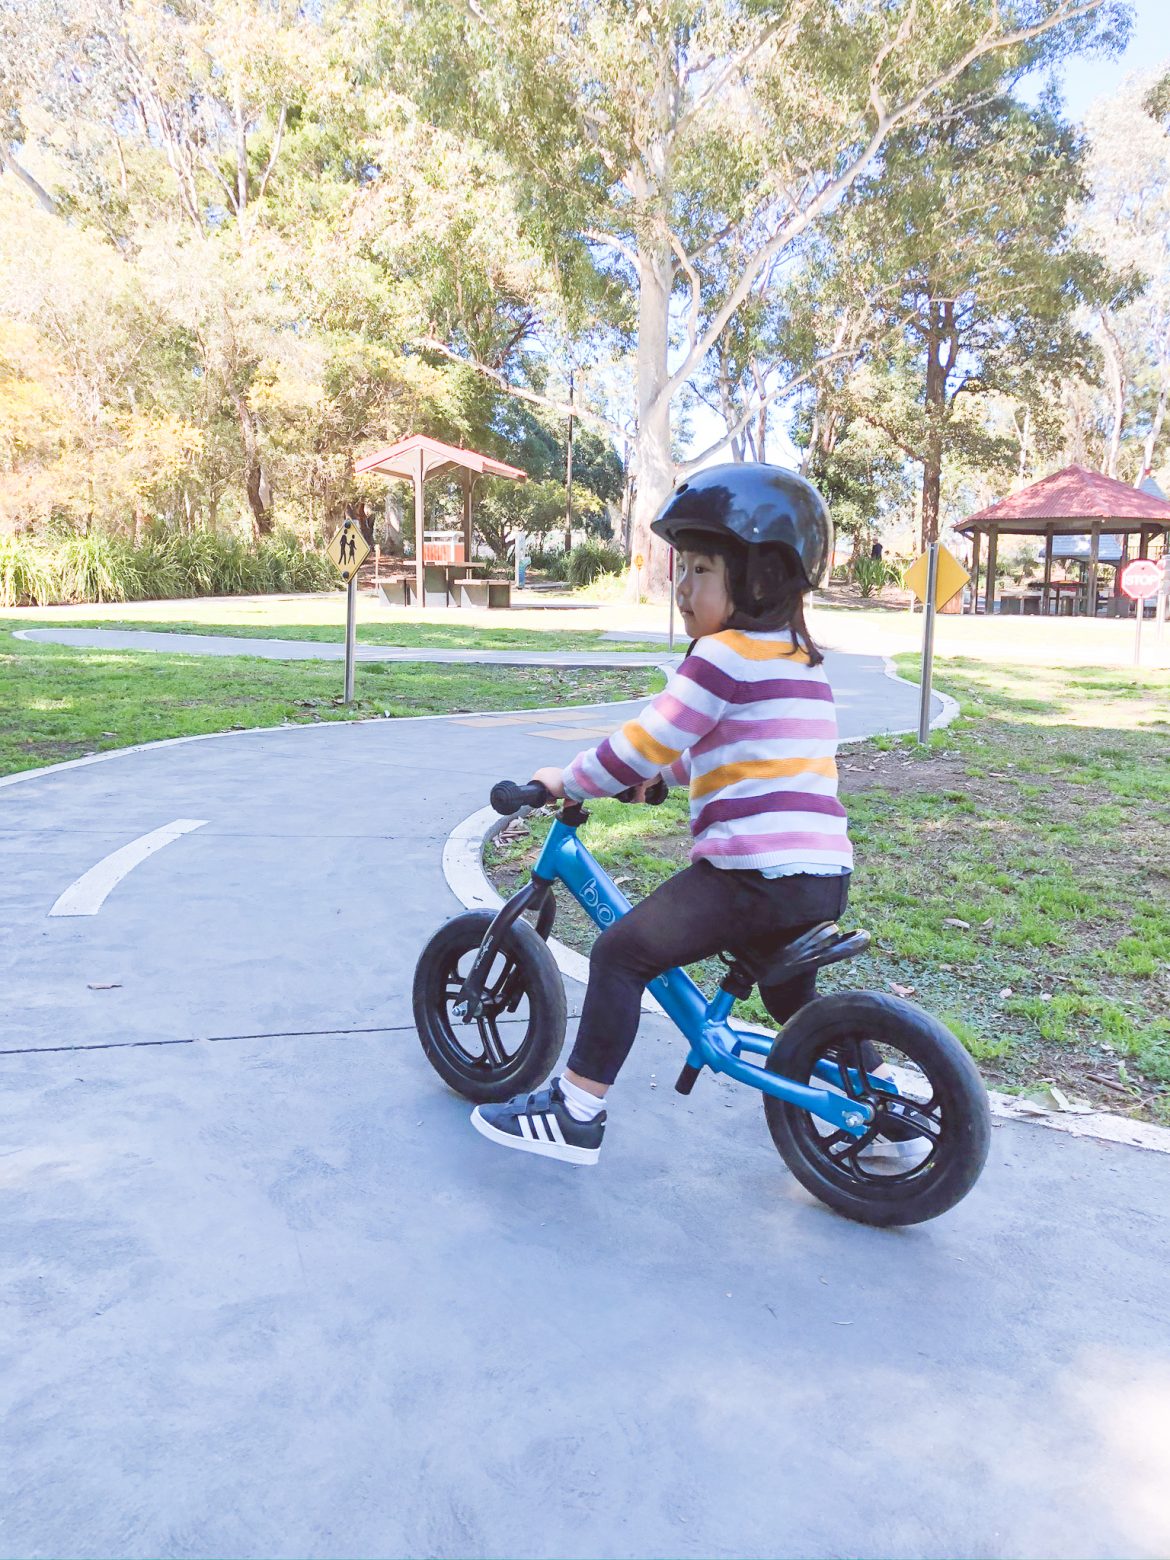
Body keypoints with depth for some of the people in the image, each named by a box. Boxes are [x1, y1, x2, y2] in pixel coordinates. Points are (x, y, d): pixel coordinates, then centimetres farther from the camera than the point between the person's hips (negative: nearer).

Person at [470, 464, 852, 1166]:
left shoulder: (725, 653, -11)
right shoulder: (803, 659, 18)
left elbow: (645, 744, -13)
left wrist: (566, 781, 1)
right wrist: (664, 773, 32)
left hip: (756, 870, -9)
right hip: (826, 872, 9)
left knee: (623, 951, -2)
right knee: (787, 985, 32)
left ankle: (576, 1112, 4)